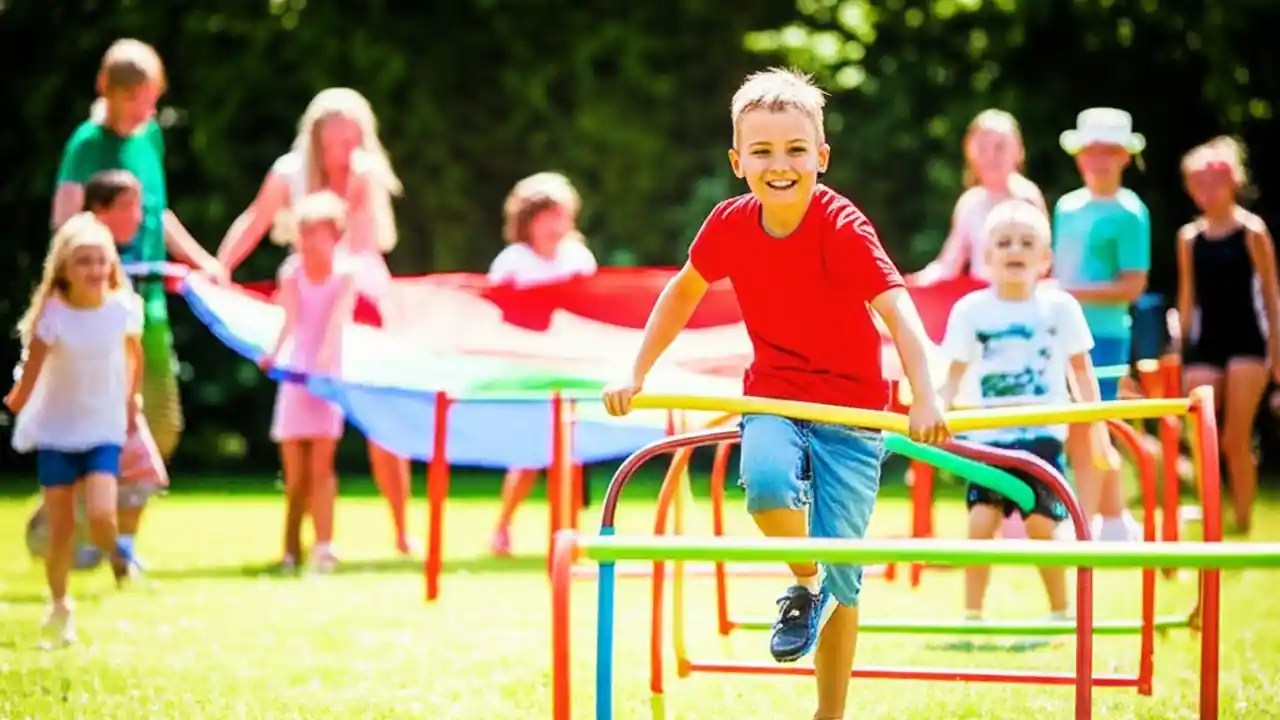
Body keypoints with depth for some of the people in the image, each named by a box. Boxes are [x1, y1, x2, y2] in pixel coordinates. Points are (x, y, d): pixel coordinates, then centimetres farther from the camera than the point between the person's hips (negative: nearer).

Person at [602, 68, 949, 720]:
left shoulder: (842, 228, -20)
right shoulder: (730, 225, -6)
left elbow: (895, 307, -33)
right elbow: (685, 290, 14)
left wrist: (924, 397, -48)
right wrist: (636, 375, 13)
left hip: (850, 409, -3)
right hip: (773, 398, 3)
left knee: (841, 573, -4)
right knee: (767, 480, -33)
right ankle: (802, 586, -2)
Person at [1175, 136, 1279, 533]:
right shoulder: (1189, 236, 7)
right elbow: (1187, 298, 13)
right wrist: (1178, 350, 11)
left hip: (1247, 341, -4)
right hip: (1203, 343, 4)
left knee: (1236, 439, -6)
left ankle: (1243, 521, 3)